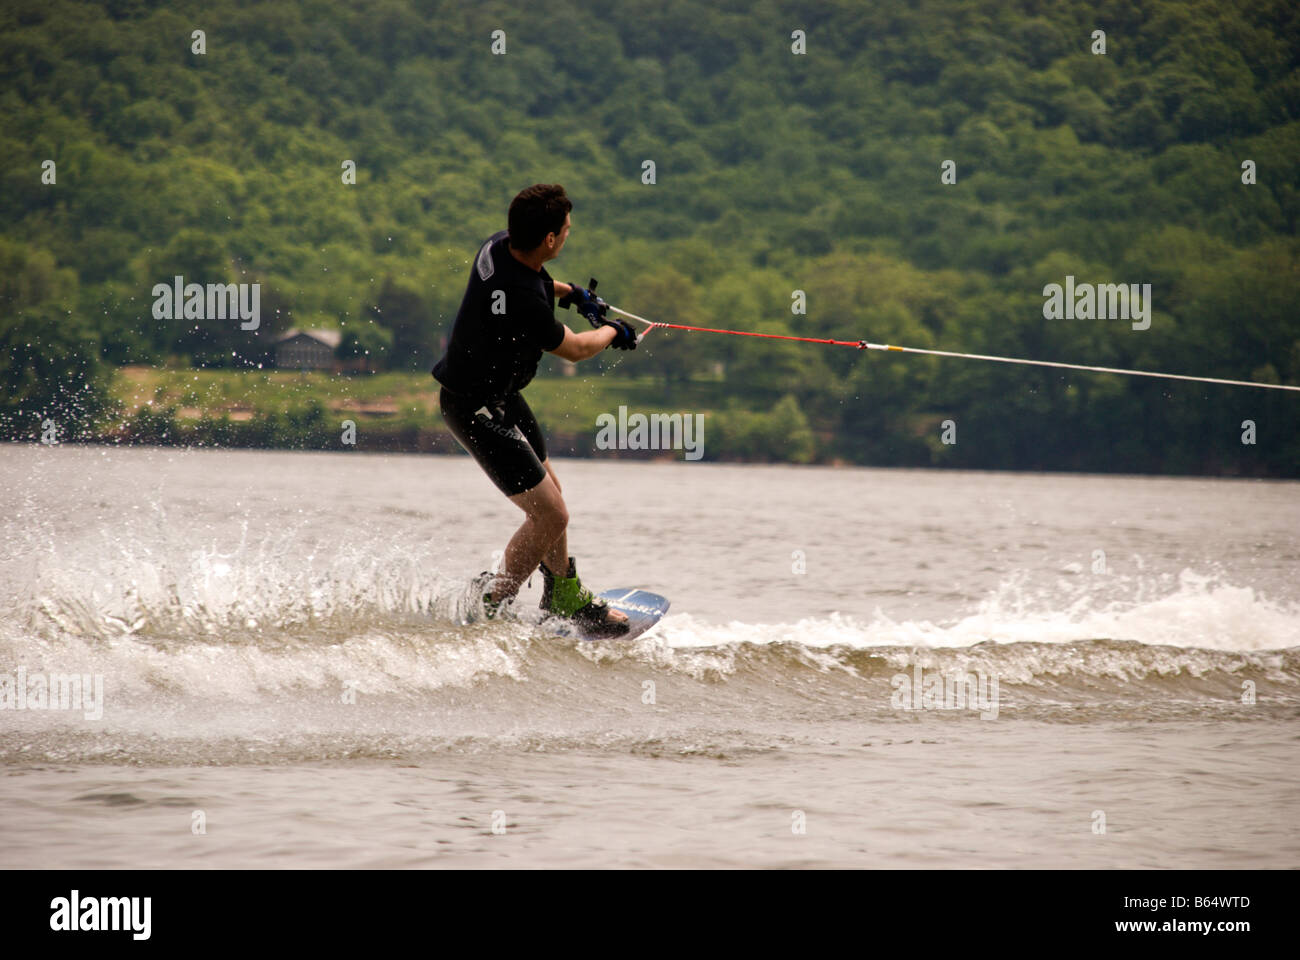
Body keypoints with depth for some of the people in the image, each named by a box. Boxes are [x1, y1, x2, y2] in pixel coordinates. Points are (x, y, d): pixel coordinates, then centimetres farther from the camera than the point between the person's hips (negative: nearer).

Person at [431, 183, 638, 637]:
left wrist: (569, 291, 26)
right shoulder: (524, 303, -35)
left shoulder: (500, 245, -9)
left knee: (549, 489, 21)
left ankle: (565, 596, 38)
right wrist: (613, 332, 5)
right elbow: (574, 349, -15)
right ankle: (489, 609, 6)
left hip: (498, 392, 10)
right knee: (550, 515, -8)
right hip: (477, 409, -10)